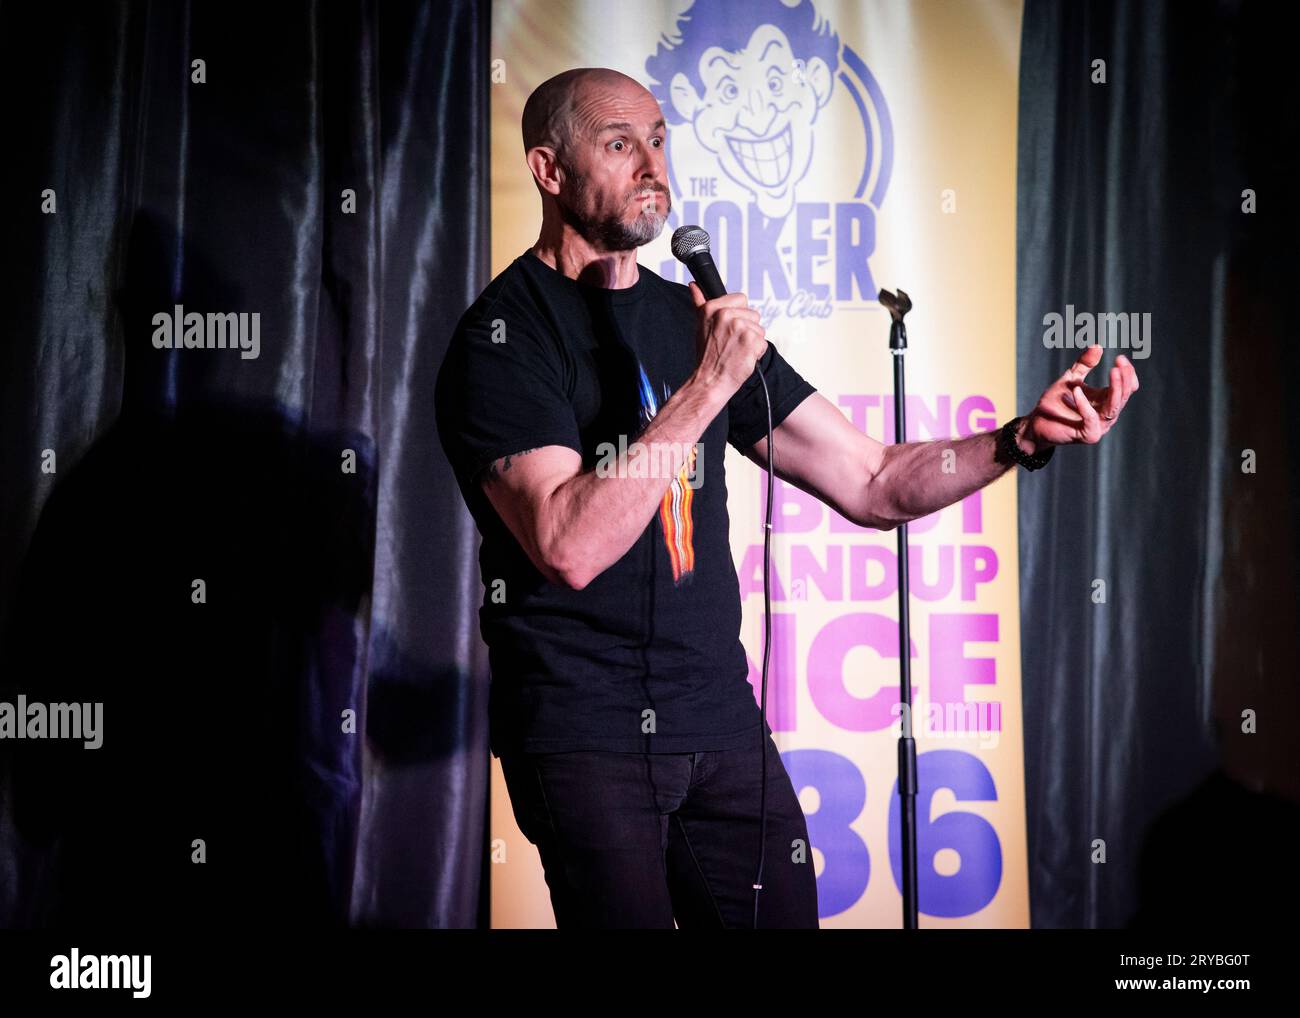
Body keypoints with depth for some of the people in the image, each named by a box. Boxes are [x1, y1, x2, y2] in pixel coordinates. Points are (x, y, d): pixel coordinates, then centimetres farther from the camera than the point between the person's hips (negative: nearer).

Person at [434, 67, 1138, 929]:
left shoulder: (696, 318, 13)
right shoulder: (504, 334, -8)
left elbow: (871, 484, 8)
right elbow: (569, 548, -22)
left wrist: (1024, 438, -7)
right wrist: (706, 385, -22)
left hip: (721, 716, 6)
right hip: (583, 727, -6)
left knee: (786, 913, 8)